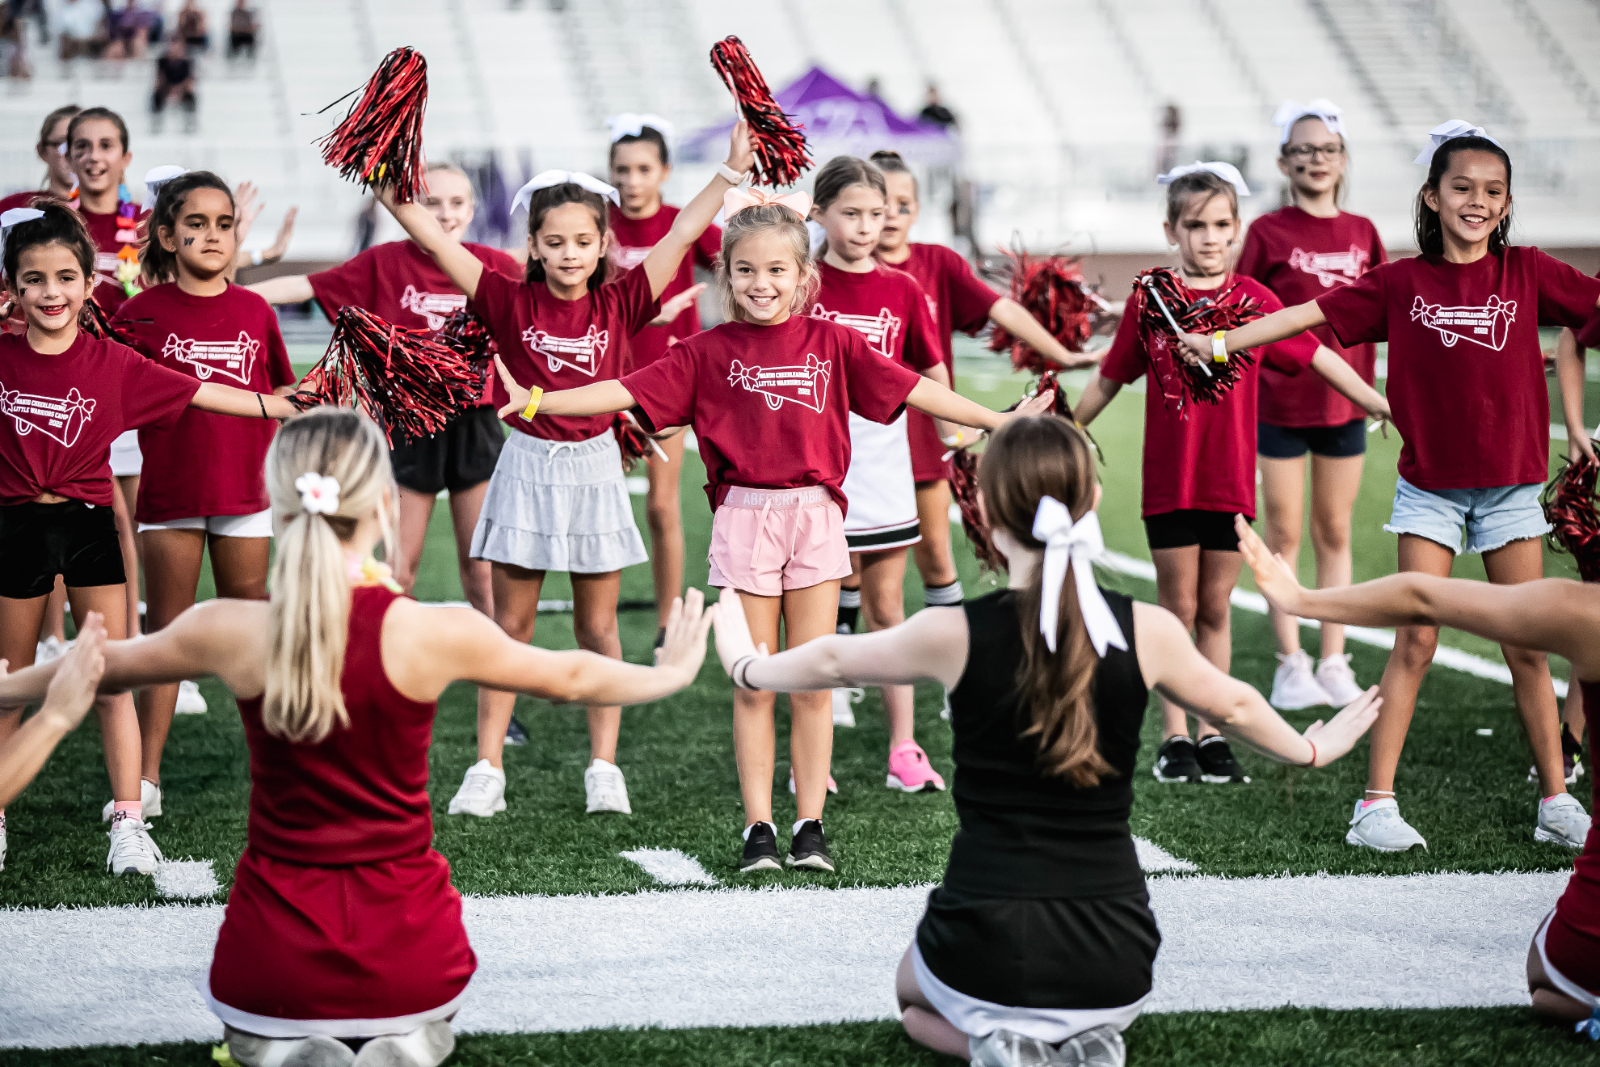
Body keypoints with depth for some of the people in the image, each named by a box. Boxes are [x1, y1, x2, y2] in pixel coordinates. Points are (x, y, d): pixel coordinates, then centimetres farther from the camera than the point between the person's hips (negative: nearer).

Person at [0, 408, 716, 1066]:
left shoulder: (230, 633, -11)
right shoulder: (434, 634, -13)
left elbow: (107, 667, 9)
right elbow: (572, 678, 4)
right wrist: (673, 672, 24)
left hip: (277, 952, 0)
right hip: (405, 947, 0)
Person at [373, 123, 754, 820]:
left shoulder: (619, 305, -2)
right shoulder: (511, 303, -4)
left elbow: (682, 235, -6)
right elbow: (436, 242, -8)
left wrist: (730, 170, -12)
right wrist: (387, 186, -17)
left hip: (594, 468, 1)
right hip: (527, 468, 0)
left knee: (598, 627, 9)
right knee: (511, 625, 6)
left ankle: (604, 767, 16)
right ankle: (487, 769, 10)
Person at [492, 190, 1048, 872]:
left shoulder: (831, 342, 5)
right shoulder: (709, 352, 3)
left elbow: (912, 388, 5)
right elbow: (626, 392, -1)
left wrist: (998, 421, 2)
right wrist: (536, 401, -9)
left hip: (816, 516, 1)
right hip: (744, 516, -1)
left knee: (812, 685, 4)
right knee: (753, 687, 3)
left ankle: (810, 825, 12)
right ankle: (758, 827, 10)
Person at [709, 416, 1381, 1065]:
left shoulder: (954, 635, -11)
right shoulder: (1148, 632, -7)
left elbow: (833, 663, 10)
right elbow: (1231, 706, 14)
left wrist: (747, 665, 32)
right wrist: (1310, 749, 36)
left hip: (986, 954, -2)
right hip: (1115, 964, 2)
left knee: (916, 999, 35)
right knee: (1094, 1013, 39)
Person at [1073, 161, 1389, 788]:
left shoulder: (1252, 300, 1)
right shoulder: (1150, 301, 1)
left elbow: (1317, 357, 5)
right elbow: (1108, 378, 10)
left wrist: (1378, 403, 1)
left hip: (1231, 483, 1)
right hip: (1169, 481, -1)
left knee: (1215, 610, 8)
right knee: (1178, 609, 4)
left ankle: (1212, 734, 16)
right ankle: (1175, 737, 11)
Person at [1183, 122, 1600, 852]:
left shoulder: (1526, 273, 0)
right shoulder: (1402, 283, -2)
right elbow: (1312, 313, -2)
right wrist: (1221, 342, -5)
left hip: (1509, 484, 1)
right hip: (1430, 485, -1)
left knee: (1527, 648, 6)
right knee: (1415, 642, -2)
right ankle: (1376, 803, 2)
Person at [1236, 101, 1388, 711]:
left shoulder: (1361, 233, 5)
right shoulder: (1268, 233, -5)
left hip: (1344, 403, 3)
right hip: (1280, 403, -3)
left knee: (1335, 535, 9)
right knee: (1284, 535, 3)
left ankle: (1334, 663, 16)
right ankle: (1290, 665, 11)